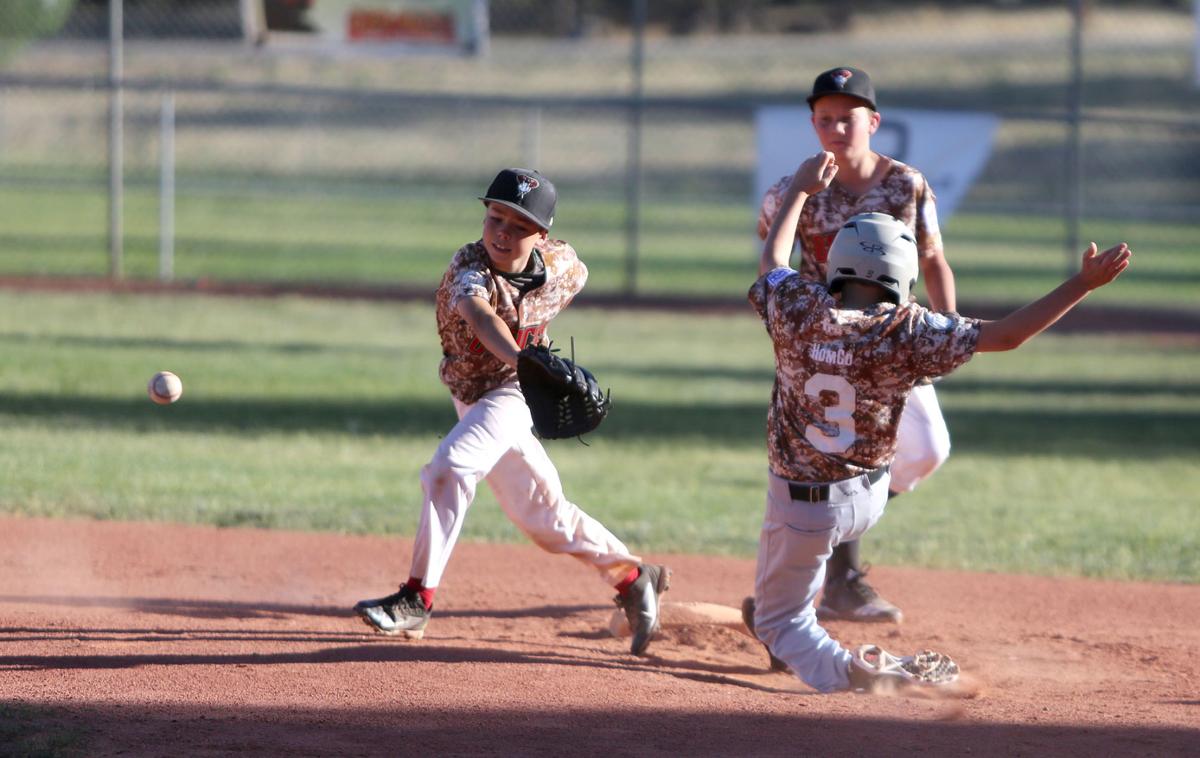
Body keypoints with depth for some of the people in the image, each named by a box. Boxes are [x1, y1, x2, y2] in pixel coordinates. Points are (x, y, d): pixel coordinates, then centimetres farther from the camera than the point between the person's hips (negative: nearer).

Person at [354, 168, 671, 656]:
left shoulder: (560, 264, -16)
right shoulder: (471, 268, -25)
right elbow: (480, 314, -50)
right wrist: (522, 359, -68)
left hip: (512, 393, -2)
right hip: (471, 395, 2)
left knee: (450, 467, -28)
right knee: (543, 516, 15)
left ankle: (418, 598, -27)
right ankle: (632, 578, 34)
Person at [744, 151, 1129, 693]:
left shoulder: (798, 310, -18)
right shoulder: (909, 333, -19)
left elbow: (772, 260, 5)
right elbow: (1006, 335, -15)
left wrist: (801, 190, 19)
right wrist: (1083, 284, -10)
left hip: (801, 504, -2)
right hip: (868, 500, 2)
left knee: (781, 620, 9)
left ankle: (845, 675, -17)